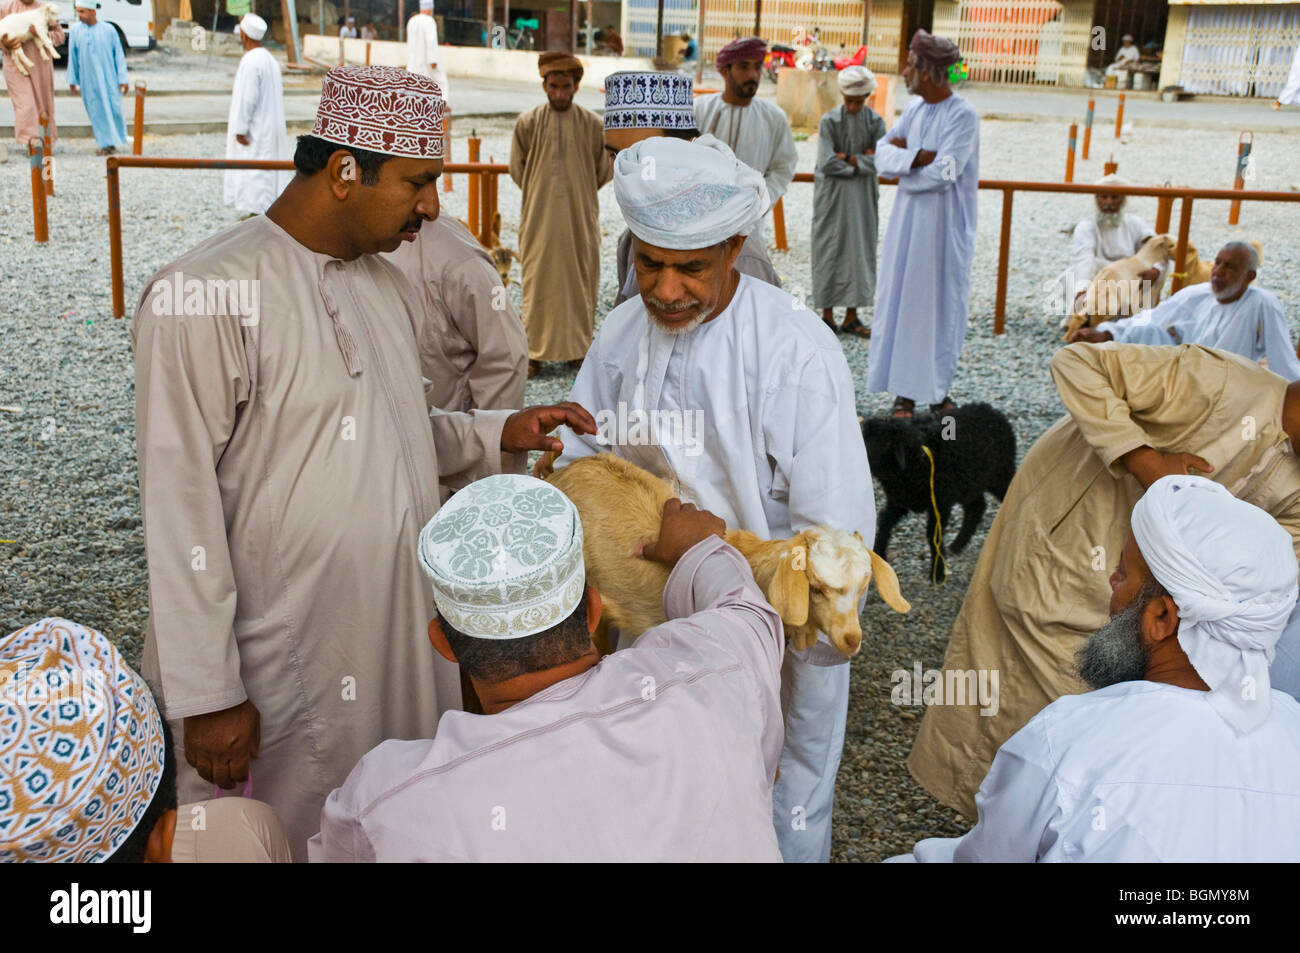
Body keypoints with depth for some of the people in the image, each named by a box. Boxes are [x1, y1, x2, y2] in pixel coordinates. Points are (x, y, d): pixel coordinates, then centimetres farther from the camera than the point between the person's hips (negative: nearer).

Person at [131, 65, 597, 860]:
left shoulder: (391, 288, 9)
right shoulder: (207, 296, -16)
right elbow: (180, 506, -16)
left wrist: (497, 433, 1)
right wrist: (207, 696, -16)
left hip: (407, 651, 7)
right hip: (285, 682, -7)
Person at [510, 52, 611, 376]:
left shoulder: (592, 124, -2)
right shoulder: (527, 123, -2)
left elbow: (603, 171, 8)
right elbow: (518, 169, 7)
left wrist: (577, 192, 10)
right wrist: (540, 194, 8)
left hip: (580, 219, 0)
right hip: (538, 218, 0)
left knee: (580, 281, 5)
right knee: (537, 281, 2)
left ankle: (578, 348, 16)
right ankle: (535, 350, 10)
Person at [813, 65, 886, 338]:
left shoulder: (875, 122, 2)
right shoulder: (829, 121, -5)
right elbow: (826, 163, -14)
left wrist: (848, 158, -12)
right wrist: (863, 161, -9)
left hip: (863, 196, 3)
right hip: (832, 195, -2)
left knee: (860, 251, 4)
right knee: (829, 251, 1)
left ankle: (851, 317, 11)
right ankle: (827, 314, 9)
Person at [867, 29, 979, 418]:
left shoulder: (963, 116, -12)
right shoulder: (914, 109, 8)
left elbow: (942, 173, -21)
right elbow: (883, 156, -1)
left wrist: (903, 157, -8)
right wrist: (919, 157, -18)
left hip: (944, 228, -6)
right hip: (907, 224, 6)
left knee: (941, 303, 3)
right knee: (902, 300, 5)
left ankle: (936, 388, 15)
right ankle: (906, 390, 12)